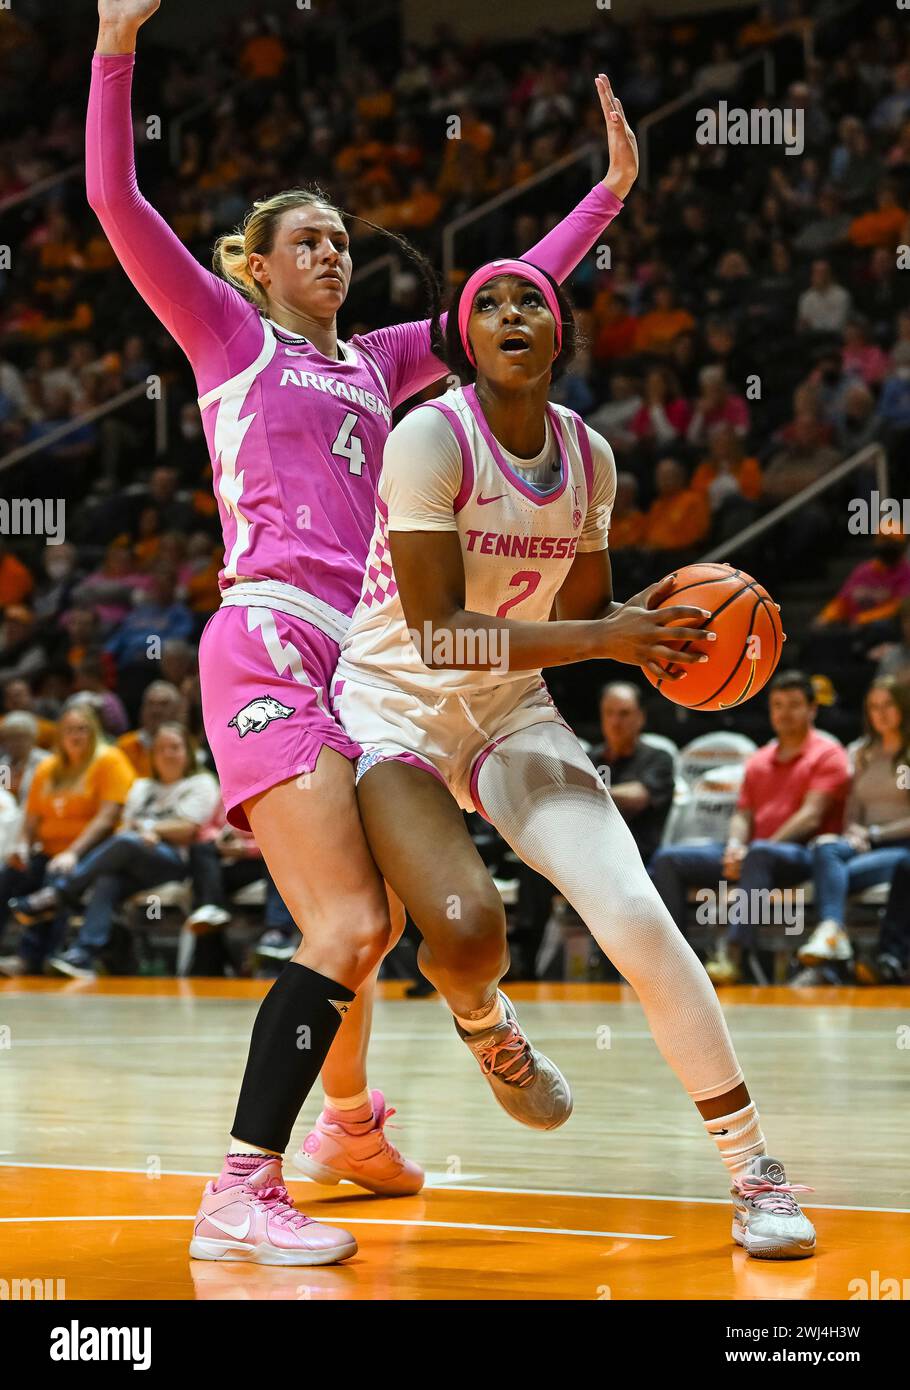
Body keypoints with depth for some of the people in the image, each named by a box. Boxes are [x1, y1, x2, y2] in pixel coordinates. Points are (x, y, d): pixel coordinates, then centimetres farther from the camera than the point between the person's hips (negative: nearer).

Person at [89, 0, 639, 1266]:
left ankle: (351, 1126, 34)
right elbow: (117, 203, -2)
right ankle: (240, 1195, -21)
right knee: (349, 925, -19)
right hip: (269, 645, -7)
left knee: (364, 926, 12)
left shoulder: (377, 363, 24)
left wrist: (612, 189, 30)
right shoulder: (228, 333, 9)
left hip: (359, 657, 7)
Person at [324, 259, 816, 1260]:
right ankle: (483, 1025, 15)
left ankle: (752, 1169, -5)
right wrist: (603, 638, -28)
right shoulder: (431, 440, -19)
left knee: (634, 914, -16)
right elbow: (438, 632, -23)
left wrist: (656, 628, -10)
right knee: (466, 932, -27)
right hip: (395, 709, -4)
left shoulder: (588, 457, 0)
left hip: (511, 714, 4)